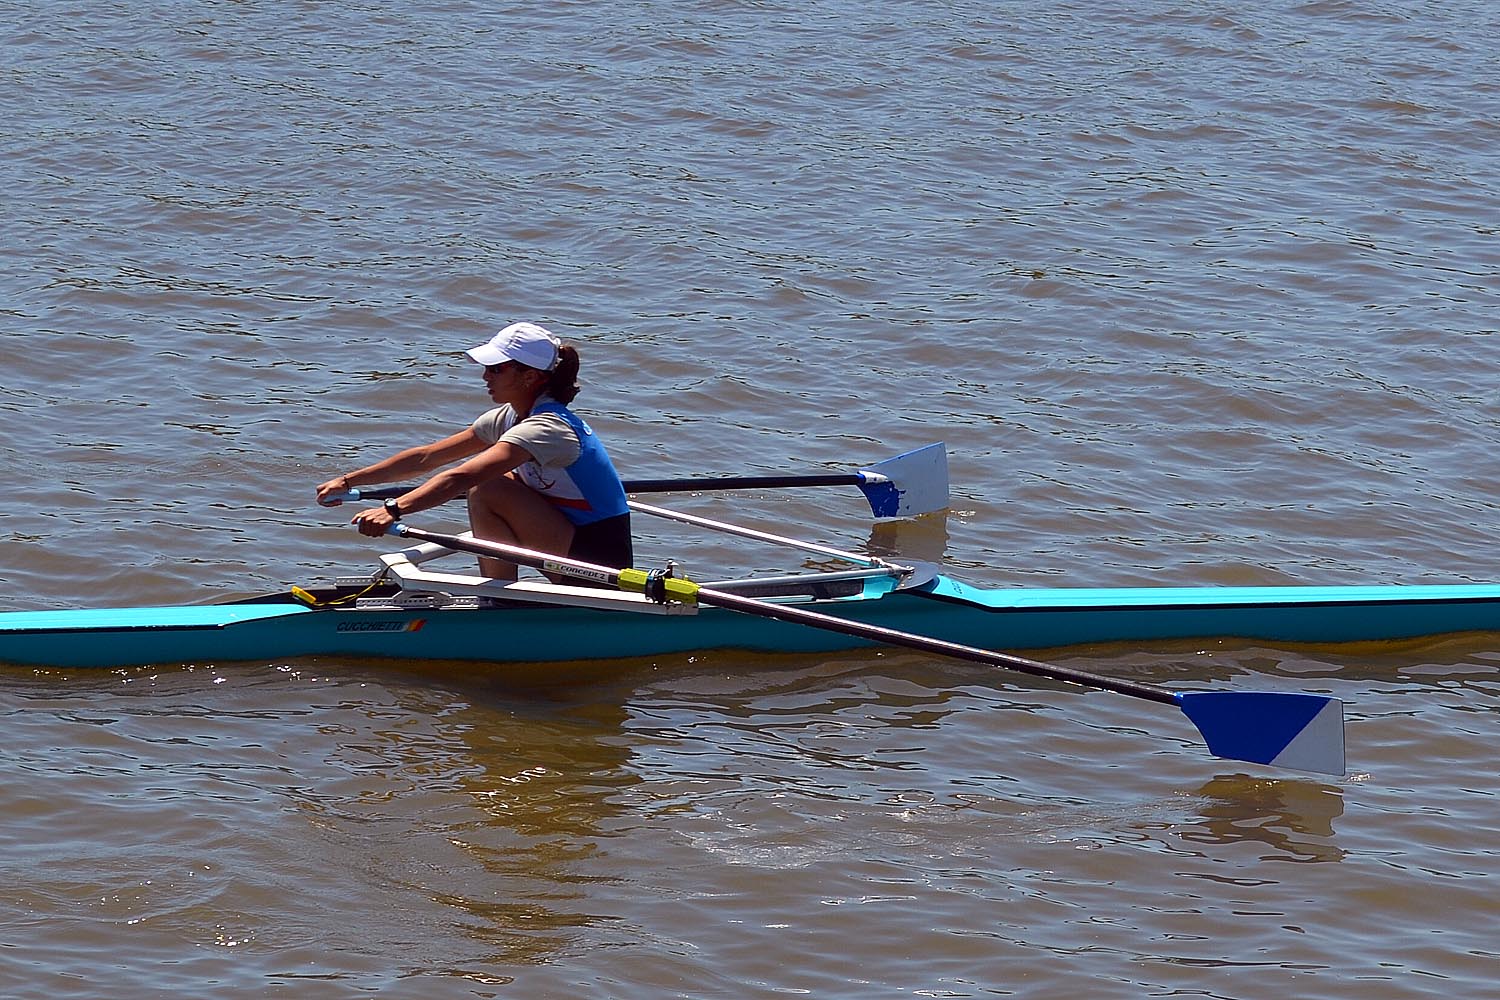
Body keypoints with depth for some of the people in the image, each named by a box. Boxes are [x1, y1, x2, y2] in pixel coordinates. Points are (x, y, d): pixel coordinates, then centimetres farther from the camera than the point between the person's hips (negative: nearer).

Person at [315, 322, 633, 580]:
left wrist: (394, 510, -43)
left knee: (487, 491, -20)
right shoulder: (508, 418, 7)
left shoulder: (546, 428, -22)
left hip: (599, 559, -9)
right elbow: (426, 457, 8)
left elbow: (461, 478, -35)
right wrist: (348, 481, 3)